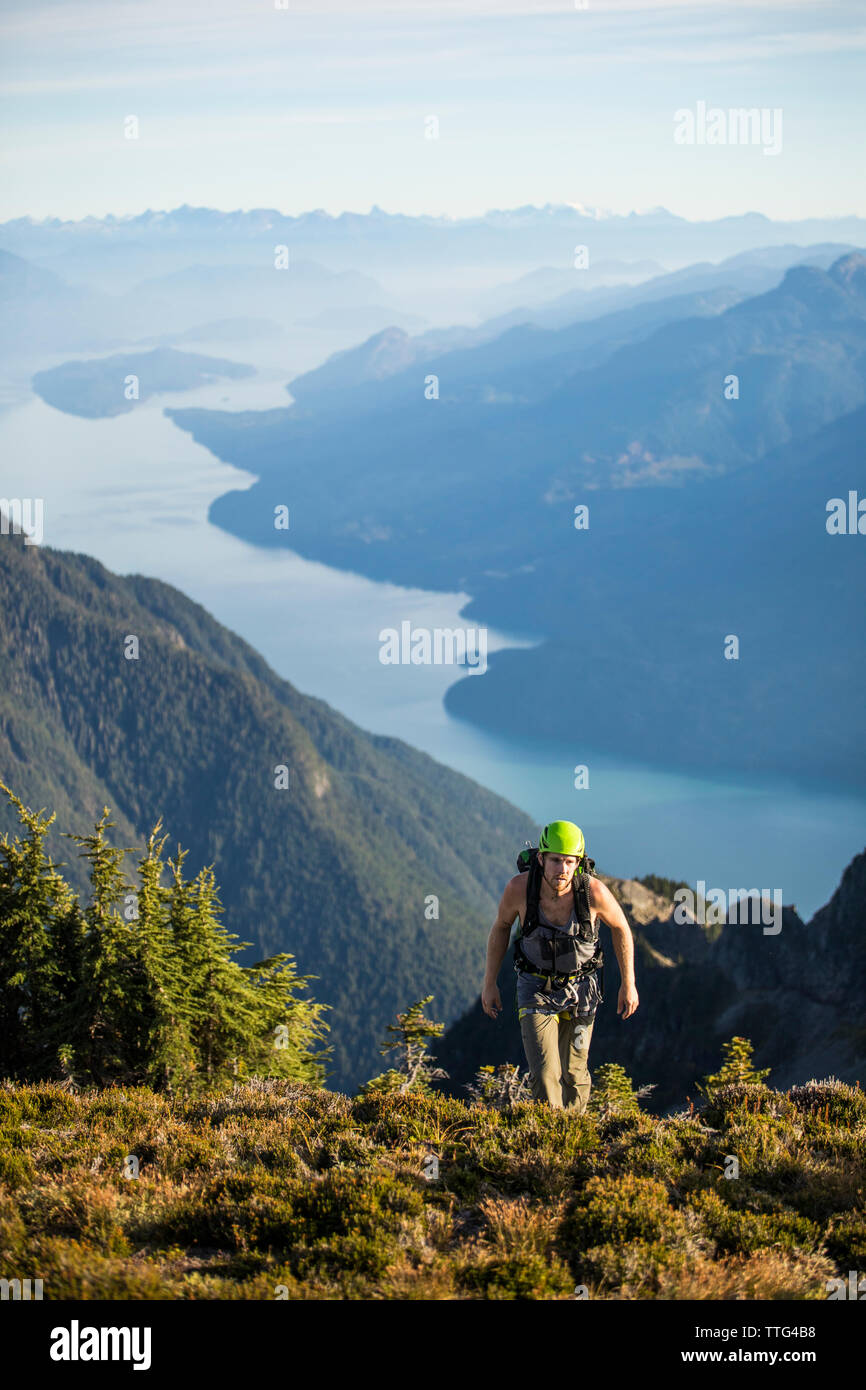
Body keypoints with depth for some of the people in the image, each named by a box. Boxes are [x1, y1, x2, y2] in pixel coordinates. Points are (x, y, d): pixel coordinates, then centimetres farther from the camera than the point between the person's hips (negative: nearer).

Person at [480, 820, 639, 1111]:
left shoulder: (593, 891, -26)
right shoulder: (519, 888, -24)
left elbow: (621, 928, -5)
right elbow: (501, 926, -2)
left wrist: (628, 984, 1)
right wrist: (489, 983, 4)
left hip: (580, 989, 0)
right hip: (536, 988, 0)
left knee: (574, 1074, 7)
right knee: (544, 1075, -13)